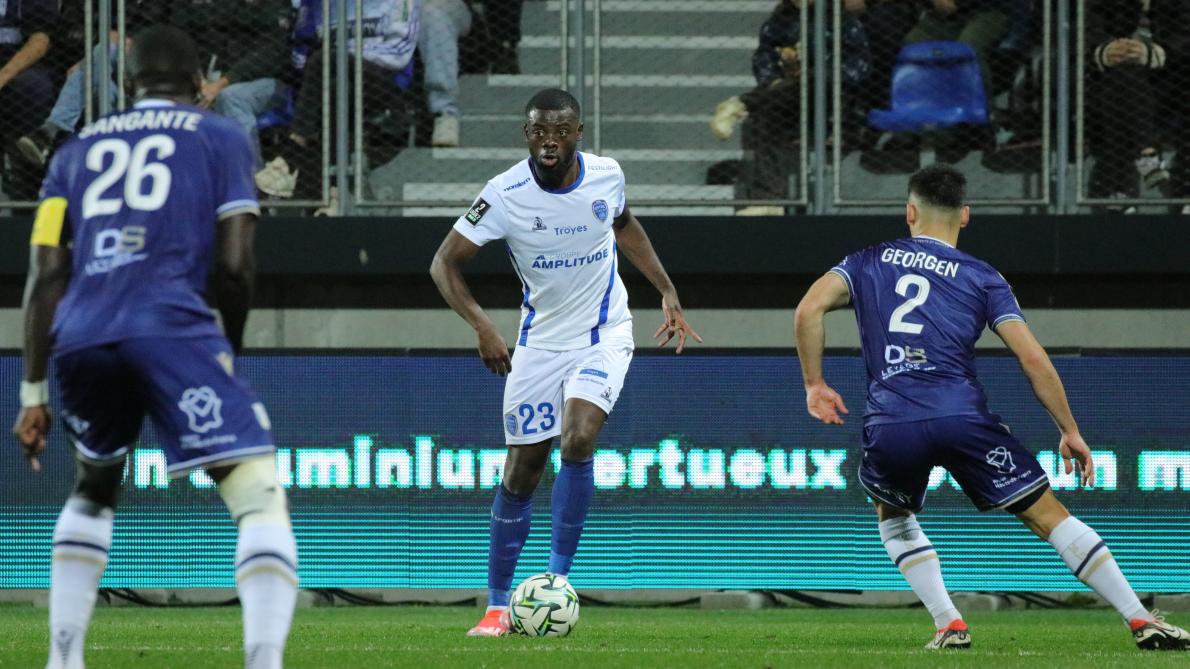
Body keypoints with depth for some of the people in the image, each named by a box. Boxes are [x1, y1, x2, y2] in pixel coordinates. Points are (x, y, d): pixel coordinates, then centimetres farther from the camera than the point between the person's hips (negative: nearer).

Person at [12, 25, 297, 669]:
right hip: (170, 327, -5)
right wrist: (230, 348, 23)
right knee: (260, 496, -7)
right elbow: (233, 266, 6)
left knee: (95, 489, 31)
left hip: (79, 340, 5)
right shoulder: (220, 138, 15)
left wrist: (32, 392, 16)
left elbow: (46, 273, 15)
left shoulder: (78, 149, 24)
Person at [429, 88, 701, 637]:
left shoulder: (606, 175, -10)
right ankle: (498, 606, 15)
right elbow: (444, 263, -13)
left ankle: (558, 579, -13)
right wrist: (481, 325, -27)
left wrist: (667, 292, 9)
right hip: (541, 341, 0)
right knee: (521, 472, 2)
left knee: (579, 438, -24)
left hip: (604, 335, 0)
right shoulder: (505, 194, -18)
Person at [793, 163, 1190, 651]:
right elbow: (1031, 357, 5)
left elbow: (809, 308, 3)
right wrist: (1070, 432, 12)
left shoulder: (868, 263, 19)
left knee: (892, 514, 30)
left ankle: (949, 625, 15)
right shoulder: (982, 277, 14)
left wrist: (814, 384, 12)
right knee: (1048, 515, 6)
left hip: (890, 424, 1)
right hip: (963, 418, -1)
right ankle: (1141, 621, 0)